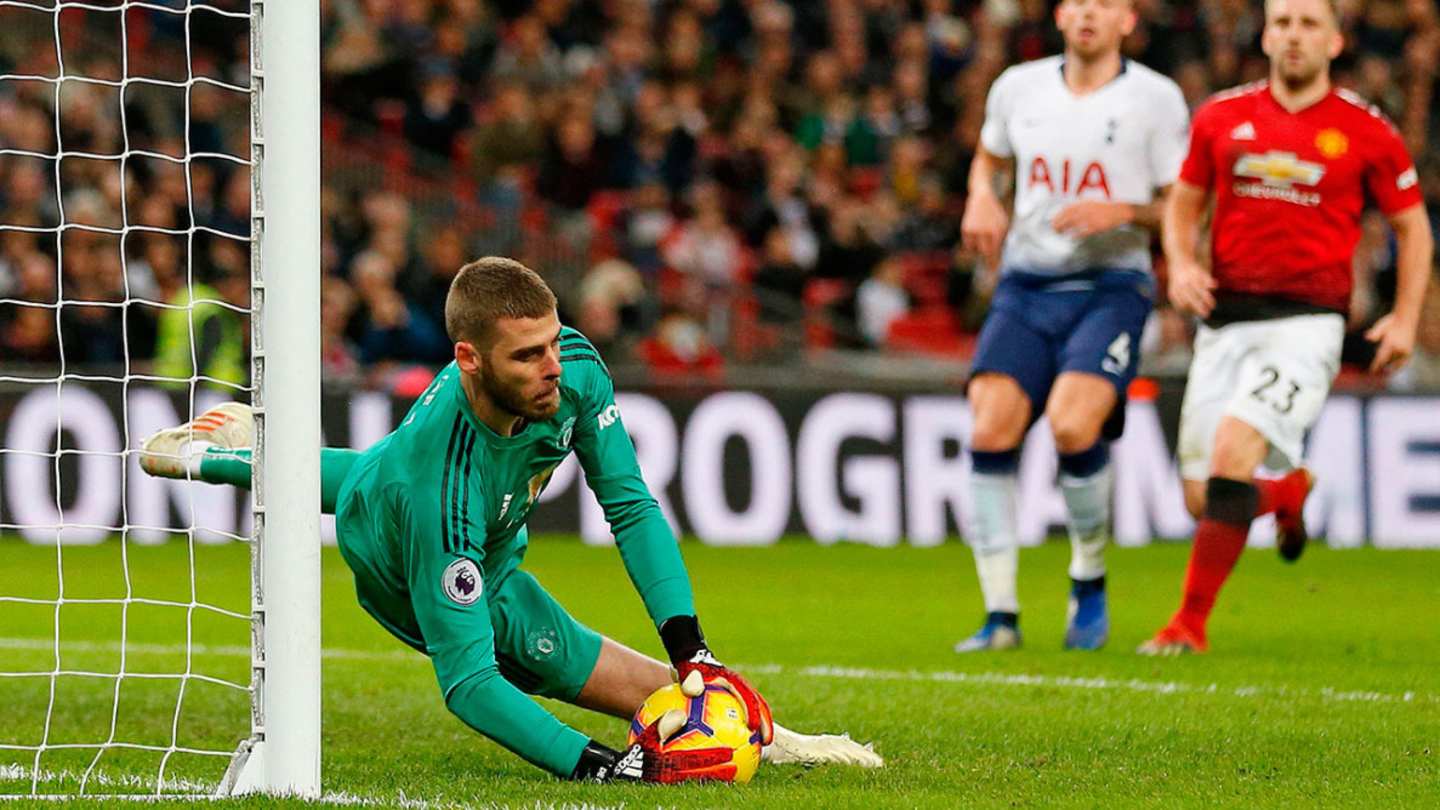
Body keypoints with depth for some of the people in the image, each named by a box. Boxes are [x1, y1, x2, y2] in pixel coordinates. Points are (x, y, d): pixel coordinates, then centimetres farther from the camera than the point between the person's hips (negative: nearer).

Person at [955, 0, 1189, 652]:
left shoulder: (1155, 98, -1)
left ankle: (1089, 583, 2)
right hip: (1025, 285, 4)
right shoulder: (1019, 87, 10)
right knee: (990, 433, -14)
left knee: (1072, 426, -24)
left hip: (1111, 286, -4)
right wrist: (981, 198, 8)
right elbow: (989, 154, 30)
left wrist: (1124, 212, -17)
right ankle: (1000, 615, -7)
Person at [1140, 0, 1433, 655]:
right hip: (1225, 320, 4)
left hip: (1307, 322, -4)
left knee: (1233, 450, -25)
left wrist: (1405, 319, 1)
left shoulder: (1367, 132, 0)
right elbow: (1184, 202, 19)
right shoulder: (1222, 117, 7)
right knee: (1201, 500, 0)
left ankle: (1190, 623, -14)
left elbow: (1412, 226, 11)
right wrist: (1180, 264, -1)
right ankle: (1289, 493, 36)